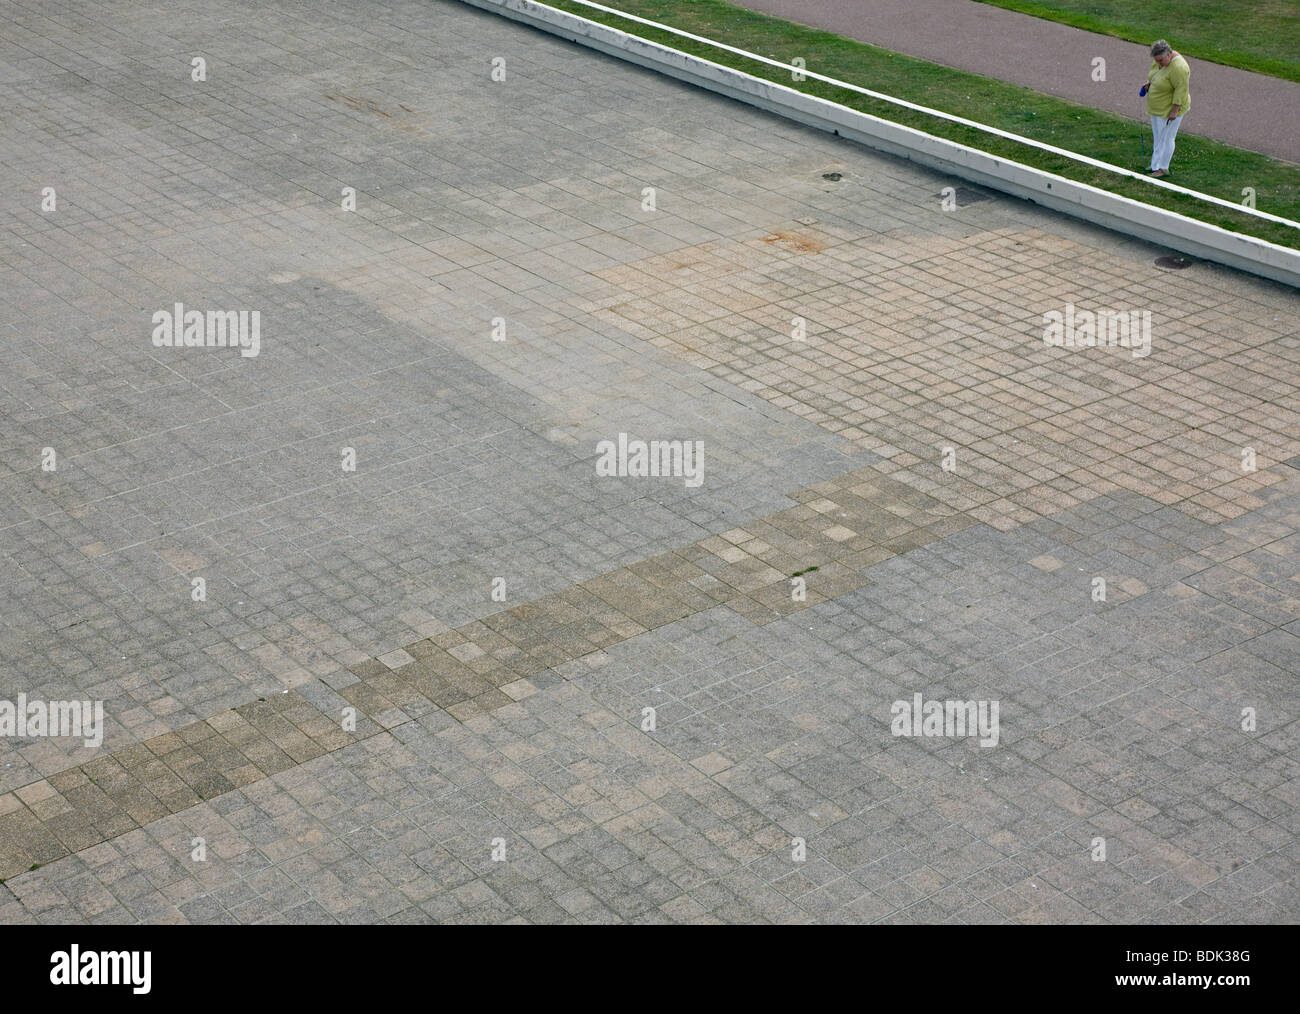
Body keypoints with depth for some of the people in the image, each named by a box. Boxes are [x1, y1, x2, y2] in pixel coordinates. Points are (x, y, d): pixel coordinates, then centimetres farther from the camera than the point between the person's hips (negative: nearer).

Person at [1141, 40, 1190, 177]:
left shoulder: (1178, 68, -29)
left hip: (1170, 108, -9)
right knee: (1158, 136, 17)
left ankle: (1163, 168, 10)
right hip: (1158, 107, 9)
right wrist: (1149, 83, -1)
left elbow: (1181, 90, -26)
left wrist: (1174, 111, -25)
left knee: (1166, 138, 1)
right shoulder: (1162, 59, -2)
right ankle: (1157, 163, 27)